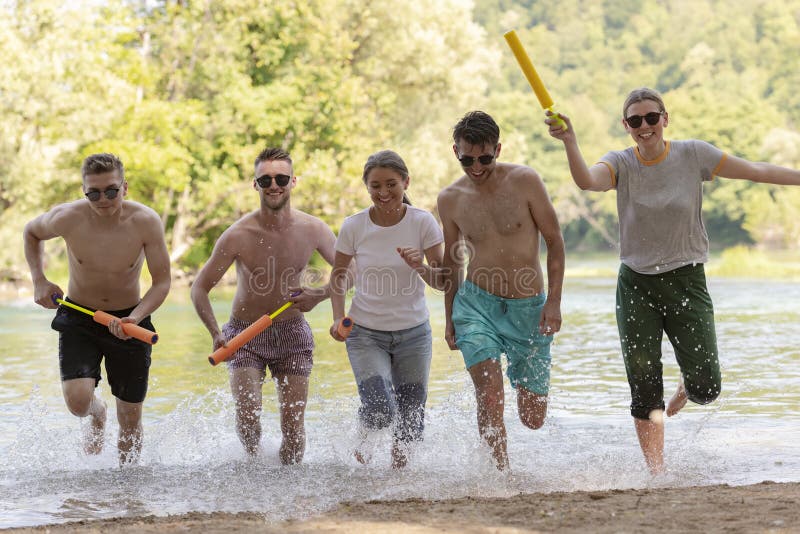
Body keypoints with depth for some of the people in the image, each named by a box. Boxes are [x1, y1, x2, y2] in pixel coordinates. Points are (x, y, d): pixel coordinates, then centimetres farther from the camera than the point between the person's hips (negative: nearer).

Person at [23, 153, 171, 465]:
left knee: (130, 418, 5)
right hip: (78, 319, 0)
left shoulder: (146, 222, -20)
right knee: (78, 401, -20)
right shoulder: (67, 218, -19)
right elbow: (31, 232, 5)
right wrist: (39, 281, -6)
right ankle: (97, 414, 18)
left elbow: (162, 282, -14)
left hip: (129, 321, 0)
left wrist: (134, 318, -30)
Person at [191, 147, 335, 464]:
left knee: (294, 427, 0)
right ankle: (253, 460, 19)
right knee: (248, 419, -14)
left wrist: (320, 295, -14)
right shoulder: (238, 236, -17)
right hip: (245, 334, -2)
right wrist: (216, 333, -23)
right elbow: (200, 288, -9)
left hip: (292, 334, 2)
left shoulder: (313, 230, -10)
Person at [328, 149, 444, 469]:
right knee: (380, 411, -18)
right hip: (366, 334, -1)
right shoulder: (354, 227, -8)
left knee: (410, 419, 4)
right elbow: (338, 275, 7)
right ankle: (362, 437, 18)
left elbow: (442, 282, -6)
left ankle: (399, 469, 33)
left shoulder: (423, 223, -9)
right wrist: (339, 317, -8)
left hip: (413, 334, 1)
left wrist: (421, 267, -27)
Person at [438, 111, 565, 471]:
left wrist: (554, 301, -7)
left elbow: (554, 241, -1)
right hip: (477, 305, 0)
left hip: (529, 309, 0)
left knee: (533, 419, 6)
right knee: (490, 396, -21)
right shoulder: (450, 199, 0)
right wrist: (449, 318, 14)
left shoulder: (524, 181, -7)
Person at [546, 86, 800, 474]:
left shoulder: (693, 155, -3)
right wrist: (570, 143, -43)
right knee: (644, 391, 0)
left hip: (686, 282, 0)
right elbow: (587, 181, -25)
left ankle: (687, 385, 31)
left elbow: (757, 171, 1)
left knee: (705, 389, -6)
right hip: (636, 285, 1)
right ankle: (657, 473, 11)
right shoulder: (620, 164, -3)